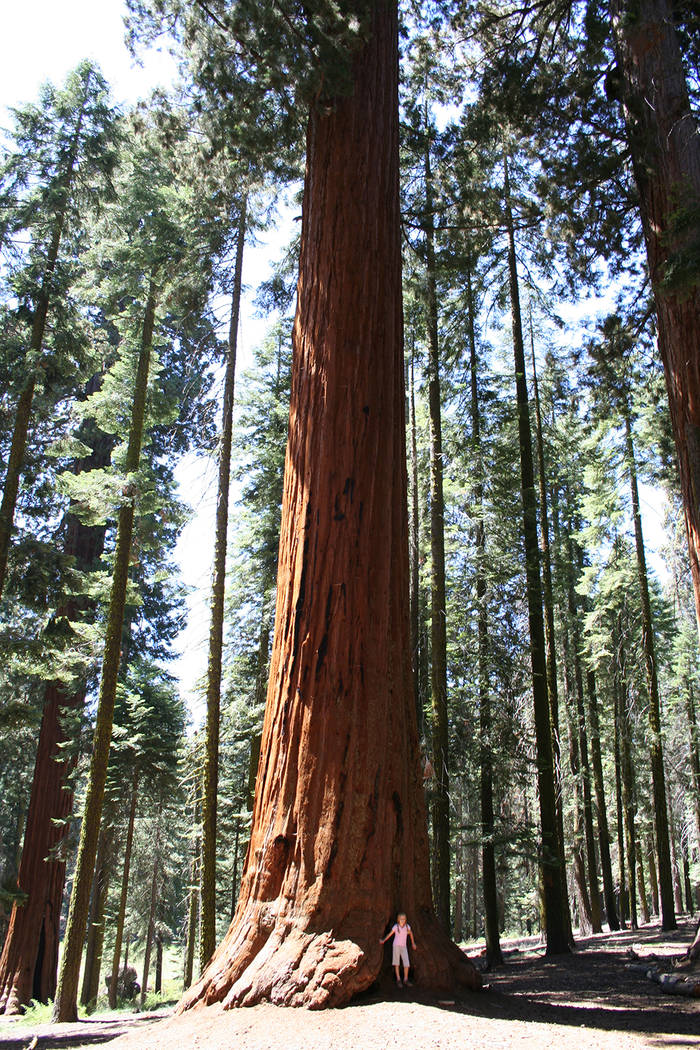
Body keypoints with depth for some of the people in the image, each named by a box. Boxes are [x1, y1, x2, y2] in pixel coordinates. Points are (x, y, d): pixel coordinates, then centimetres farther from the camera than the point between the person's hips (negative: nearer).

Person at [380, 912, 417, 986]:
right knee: (397, 963, 0)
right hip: (396, 946, -2)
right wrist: (383, 940, 11)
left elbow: (411, 933, 17)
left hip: (404, 947, 2)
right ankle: (398, 979, 8)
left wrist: (413, 943, 24)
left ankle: (406, 979, 9)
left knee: (407, 964, -5)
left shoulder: (407, 926, -2)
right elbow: (390, 934, 5)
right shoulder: (395, 926, -8)